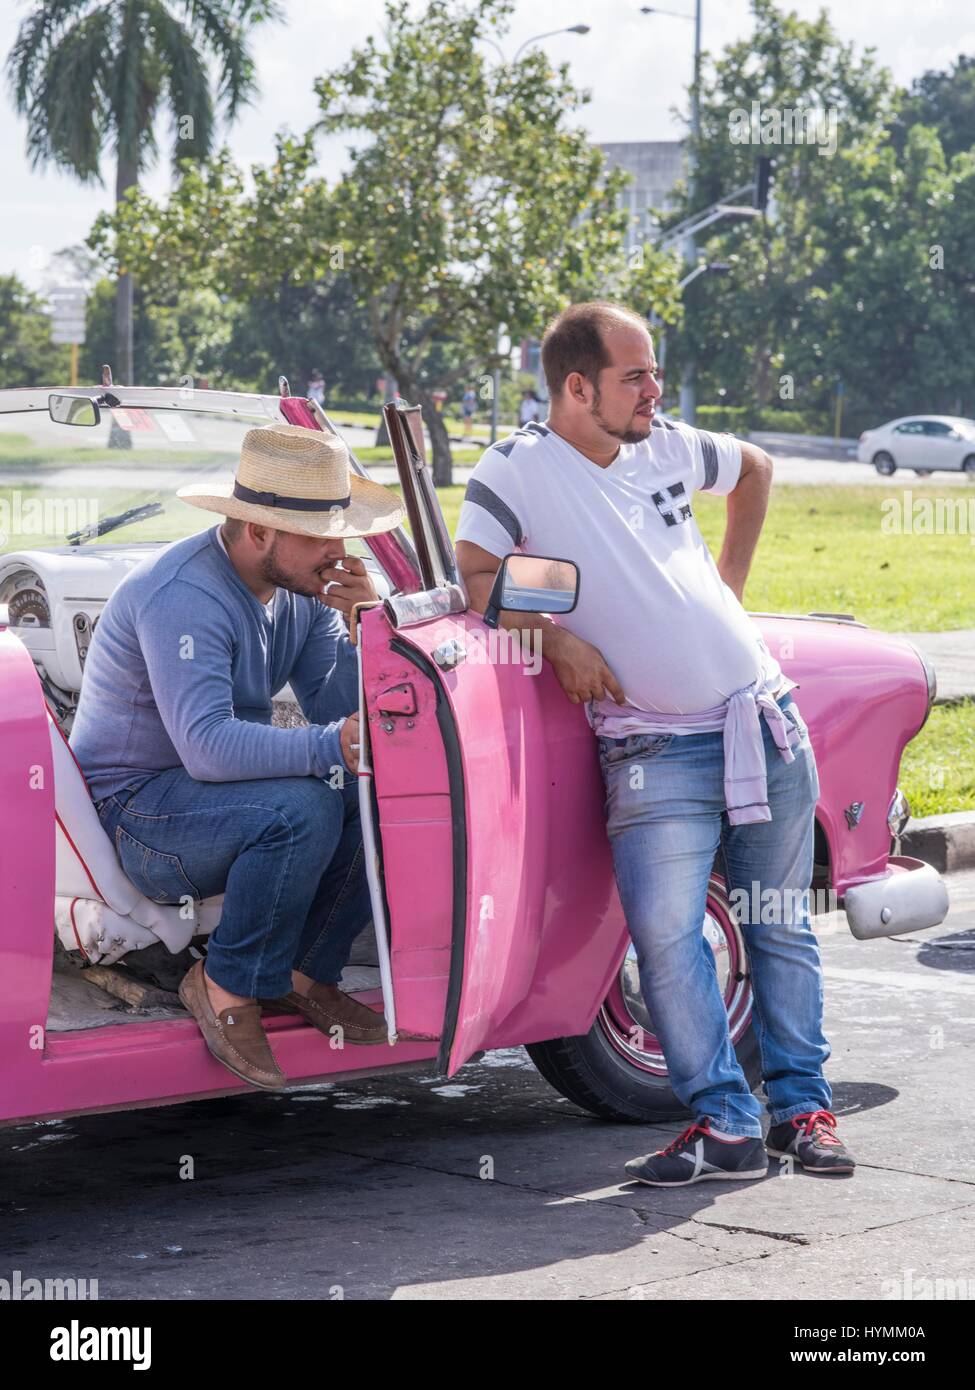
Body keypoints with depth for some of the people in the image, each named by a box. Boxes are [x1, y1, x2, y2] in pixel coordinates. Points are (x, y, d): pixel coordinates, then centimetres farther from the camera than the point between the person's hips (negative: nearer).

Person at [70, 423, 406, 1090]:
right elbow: (208, 747, -37)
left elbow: (342, 713, -2)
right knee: (301, 807, -34)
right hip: (137, 806, -8)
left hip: (229, 786, 8)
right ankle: (228, 987, -16)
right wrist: (332, 748, -44)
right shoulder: (184, 596, -26)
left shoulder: (305, 585, 2)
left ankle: (305, 970, 0)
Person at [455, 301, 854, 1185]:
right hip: (655, 744, -4)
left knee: (781, 927, 9)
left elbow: (754, 469, 26)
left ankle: (802, 1105, 21)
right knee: (664, 929, -17)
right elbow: (474, 575, -12)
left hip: (764, 717, 4)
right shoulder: (519, 472, -6)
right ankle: (724, 1123, -7)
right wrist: (557, 638, -20)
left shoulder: (668, 448, 7)